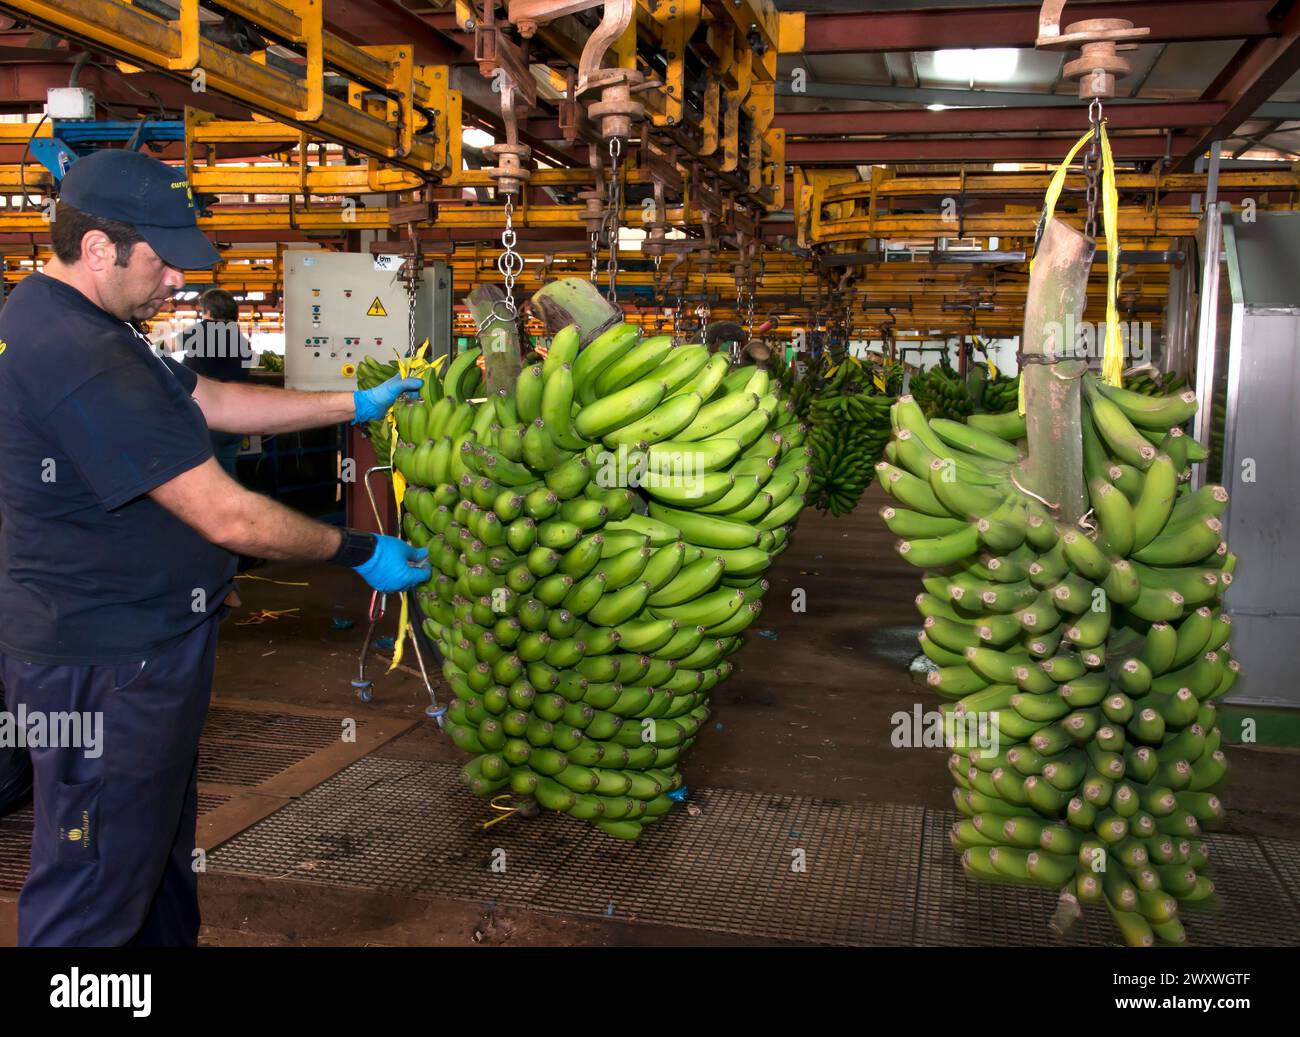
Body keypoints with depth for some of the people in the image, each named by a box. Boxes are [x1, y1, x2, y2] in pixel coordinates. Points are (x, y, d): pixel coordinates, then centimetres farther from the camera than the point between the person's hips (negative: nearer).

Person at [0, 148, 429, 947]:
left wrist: (355, 405, 11)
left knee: (162, 850, 24)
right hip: (105, 666, -11)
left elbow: (210, 400, 14)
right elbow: (229, 518, -26)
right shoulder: (82, 359, -27)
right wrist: (358, 552, -12)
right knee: (97, 890, 5)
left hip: (138, 639, 11)